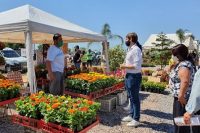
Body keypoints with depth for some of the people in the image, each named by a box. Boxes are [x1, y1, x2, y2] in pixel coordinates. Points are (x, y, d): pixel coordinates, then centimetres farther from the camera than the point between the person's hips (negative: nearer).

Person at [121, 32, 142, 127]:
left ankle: (136, 120, 15)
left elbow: (137, 66, -24)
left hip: (134, 77, -10)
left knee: (135, 98, 2)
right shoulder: (130, 49, 12)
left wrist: (125, 66, -16)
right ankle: (131, 115, 33)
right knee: (131, 97, 19)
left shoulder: (136, 49, -18)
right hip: (128, 76, 10)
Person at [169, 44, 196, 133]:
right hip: (179, 96, 10)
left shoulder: (184, 65, -22)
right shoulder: (182, 63, 10)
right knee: (178, 119, 23)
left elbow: (185, 82, -33)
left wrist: (181, 96, -29)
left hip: (183, 98, -10)